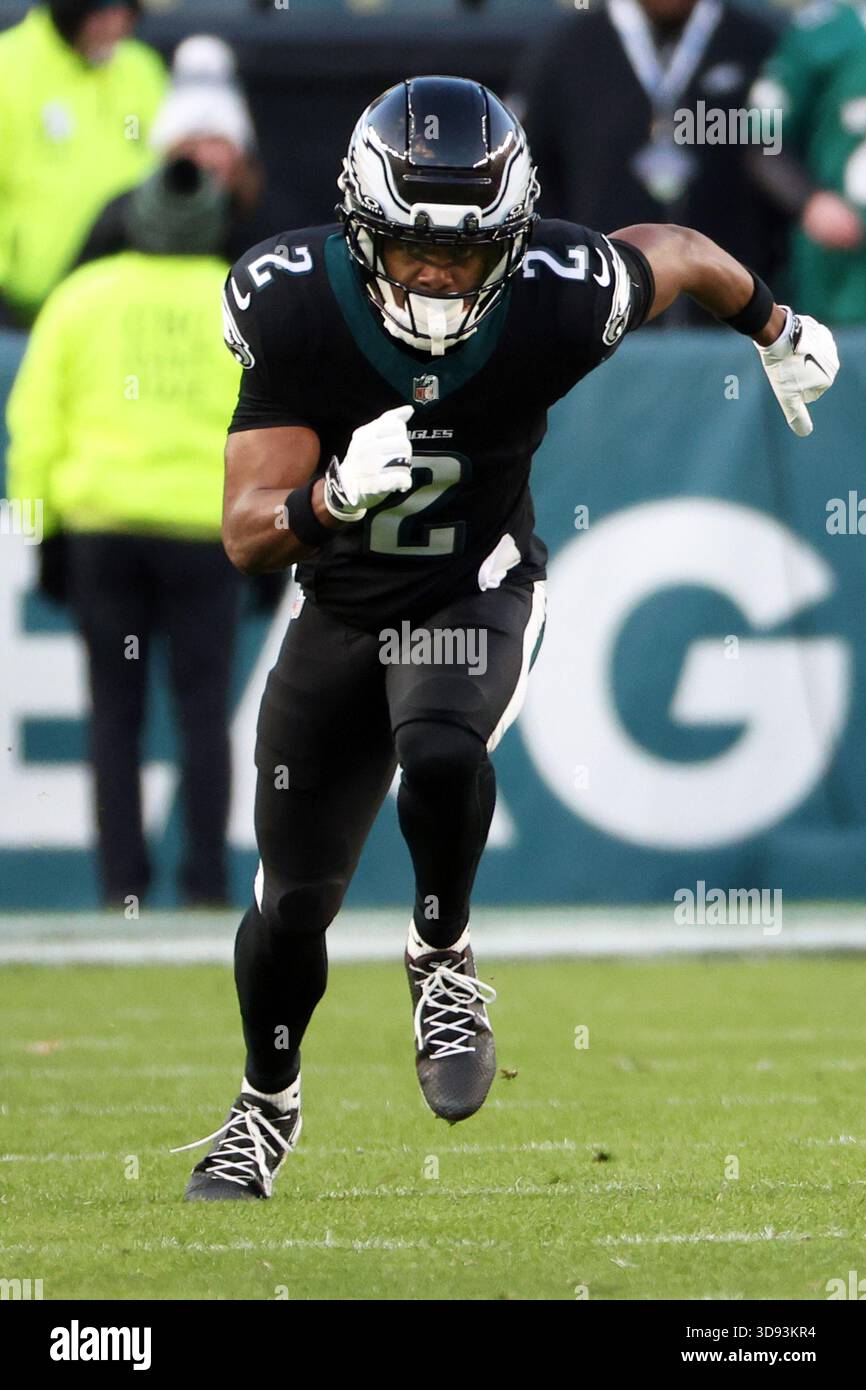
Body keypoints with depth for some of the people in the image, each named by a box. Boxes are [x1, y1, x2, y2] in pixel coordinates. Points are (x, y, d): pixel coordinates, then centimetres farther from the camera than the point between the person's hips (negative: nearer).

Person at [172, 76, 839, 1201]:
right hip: (341, 604, 1)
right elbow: (247, 536, -24)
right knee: (295, 897, 8)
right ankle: (267, 1105, 38)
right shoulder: (293, 307, -25)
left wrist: (778, 331, 18)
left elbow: (678, 254, -1)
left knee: (442, 750, -35)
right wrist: (335, 495, -46)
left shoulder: (561, 299, -26)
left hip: (478, 593, -1)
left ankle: (444, 959, -5)